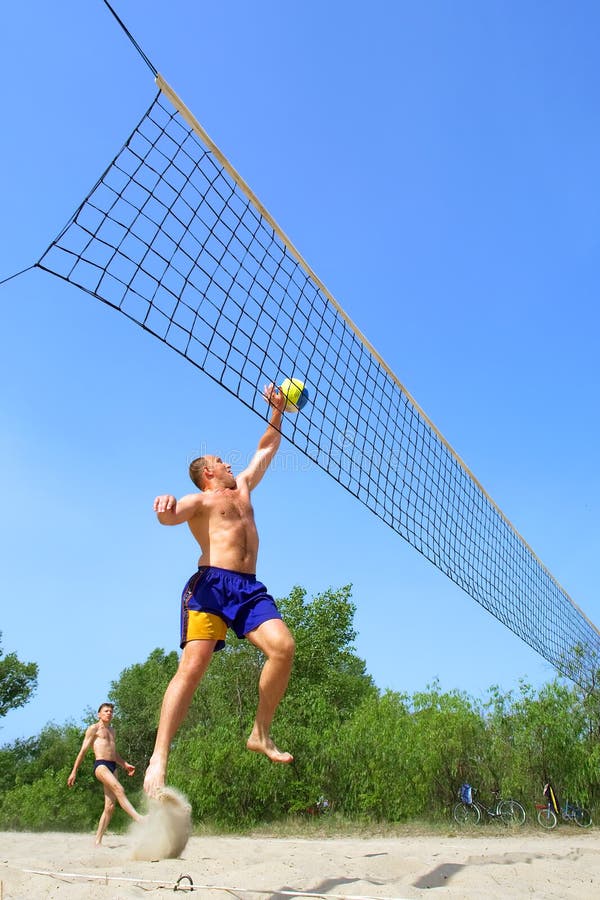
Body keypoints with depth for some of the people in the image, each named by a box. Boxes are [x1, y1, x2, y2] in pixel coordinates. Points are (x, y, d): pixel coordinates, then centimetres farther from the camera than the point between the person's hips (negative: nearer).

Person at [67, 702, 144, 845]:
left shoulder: (112, 730, 26)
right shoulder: (93, 728, 6)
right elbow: (83, 750, 3)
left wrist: (125, 764, 18)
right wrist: (74, 771, -2)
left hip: (113, 766, 8)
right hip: (100, 765, -8)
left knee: (110, 806, 1)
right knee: (119, 789, -30)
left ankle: (98, 841, 7)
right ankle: (138, 818, -43)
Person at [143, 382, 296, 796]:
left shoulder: (242, 488, 30)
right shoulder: (201, 499, 12)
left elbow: (267, 448, 38)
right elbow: (170, 517, -10)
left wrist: (277, 410, 34)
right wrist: (166, 505, -33)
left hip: (250, 589, 5)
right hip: (211, 583, -5)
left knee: (283, 646, -18)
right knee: (194, 664, -19)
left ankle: (261, 734, -4)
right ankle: (159, 759, -16)